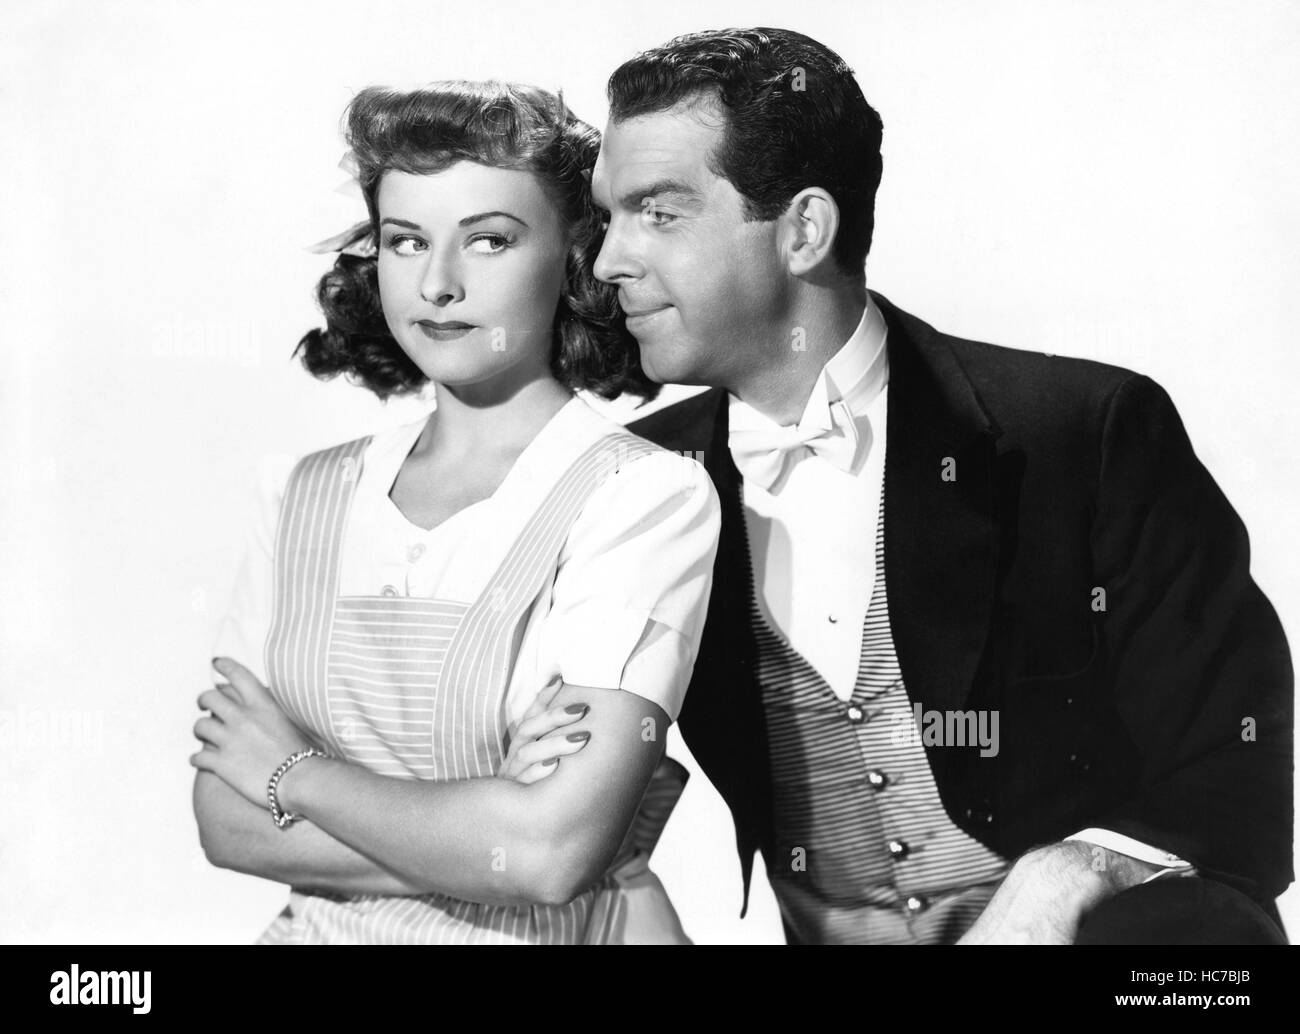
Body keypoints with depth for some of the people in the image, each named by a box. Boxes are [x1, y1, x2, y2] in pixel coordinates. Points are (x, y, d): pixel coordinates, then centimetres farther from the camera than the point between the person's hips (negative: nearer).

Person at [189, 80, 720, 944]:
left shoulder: (649, 494, -10)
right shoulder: (315, 493, 4)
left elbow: (551, 856, -17)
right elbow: (226, 823, -1)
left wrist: (296, 772, -5)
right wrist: (490, 831, -14)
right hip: (322, 927, 2)